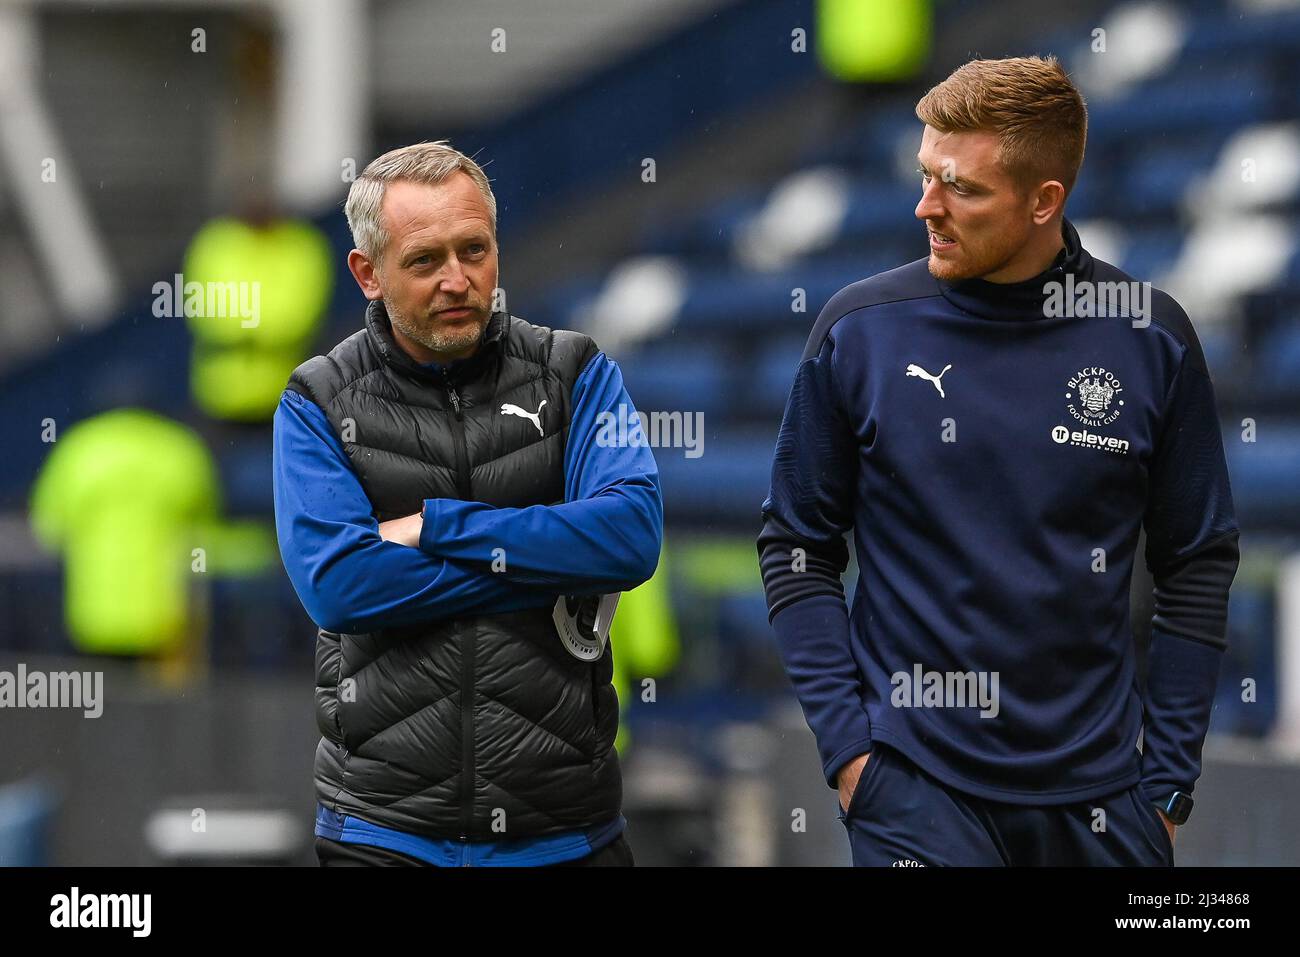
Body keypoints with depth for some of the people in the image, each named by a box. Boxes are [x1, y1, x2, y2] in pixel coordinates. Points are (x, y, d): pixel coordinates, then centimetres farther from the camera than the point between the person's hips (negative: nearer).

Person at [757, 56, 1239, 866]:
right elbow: (798, 548, 3)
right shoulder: (860, 331, -5)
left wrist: (1170, 781, 1)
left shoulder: (1148, 337, -3)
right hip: (916, 789, -1)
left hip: (1097, 793, 1)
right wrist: (847, 745, -6)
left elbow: (1199, 564, 5)